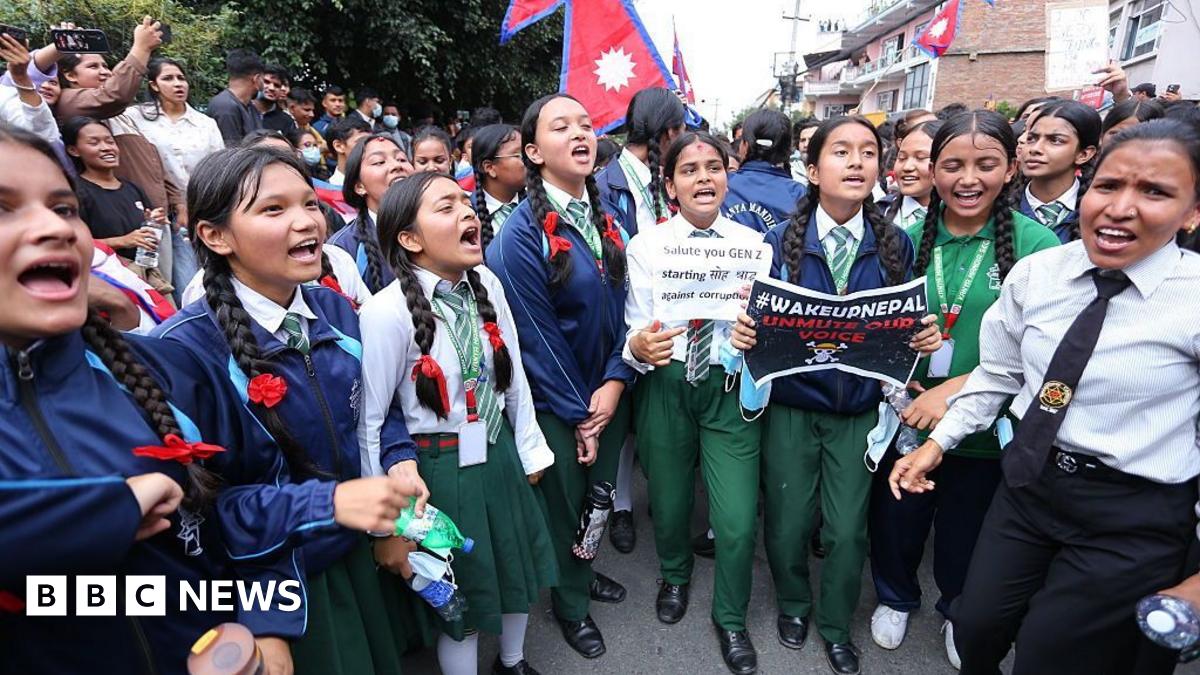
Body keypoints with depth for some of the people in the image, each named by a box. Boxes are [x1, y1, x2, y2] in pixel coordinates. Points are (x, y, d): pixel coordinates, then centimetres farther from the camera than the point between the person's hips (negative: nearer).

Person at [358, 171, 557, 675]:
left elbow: (514, 375, 4)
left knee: (518, 567, 24)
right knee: (460, 589, 15)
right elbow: (371, 418, -13)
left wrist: (530, 451, 10)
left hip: (500, 451, 6)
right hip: (441, 465, -6)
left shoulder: (487, 285, -6)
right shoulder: (387, 312, -22)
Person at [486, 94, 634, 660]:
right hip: (555, 404, -5)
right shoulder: (521, 234, -19)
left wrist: (614, 383, -11)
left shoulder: (605, 217, 1)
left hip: (608, 394, 6)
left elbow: (623, 305, 1)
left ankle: (584, 569, 50)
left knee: (599, 494, 21)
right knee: (562, 502, 15)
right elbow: (536, 334, -18)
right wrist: (578, 413, -13)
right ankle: (569, 600, 41)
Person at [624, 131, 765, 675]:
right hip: (665, 385, 1)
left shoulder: (752, 243, -1)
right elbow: (636, 332, -4)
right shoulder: (646, 245, -3)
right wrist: (639, 347, -27)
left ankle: (731, 618, 29)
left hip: (732, 386, 0)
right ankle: (675, 577, 53)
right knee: (669, 503, 17)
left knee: (738, 520, -3)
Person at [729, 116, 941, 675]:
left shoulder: (896, 245, -2)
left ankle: (836, 626, 36)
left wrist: (926, 337, -18)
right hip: (791, 405, -1)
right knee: (787, 521, 10)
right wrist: (743, 332, -28)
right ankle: (793, 603, 43)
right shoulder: (780, 243, -7)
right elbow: (757, 317, -6)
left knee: (848, 529, 7)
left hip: (860, 409, 1)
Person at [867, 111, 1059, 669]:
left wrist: (961, 386, -25)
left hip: (985, 429, -2)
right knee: (895, 520, 20)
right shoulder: (910, 238, -4)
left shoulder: (1036, 244, -13)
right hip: (905, 417, 2)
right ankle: (895, 597, 50)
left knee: (966, 534, 21)